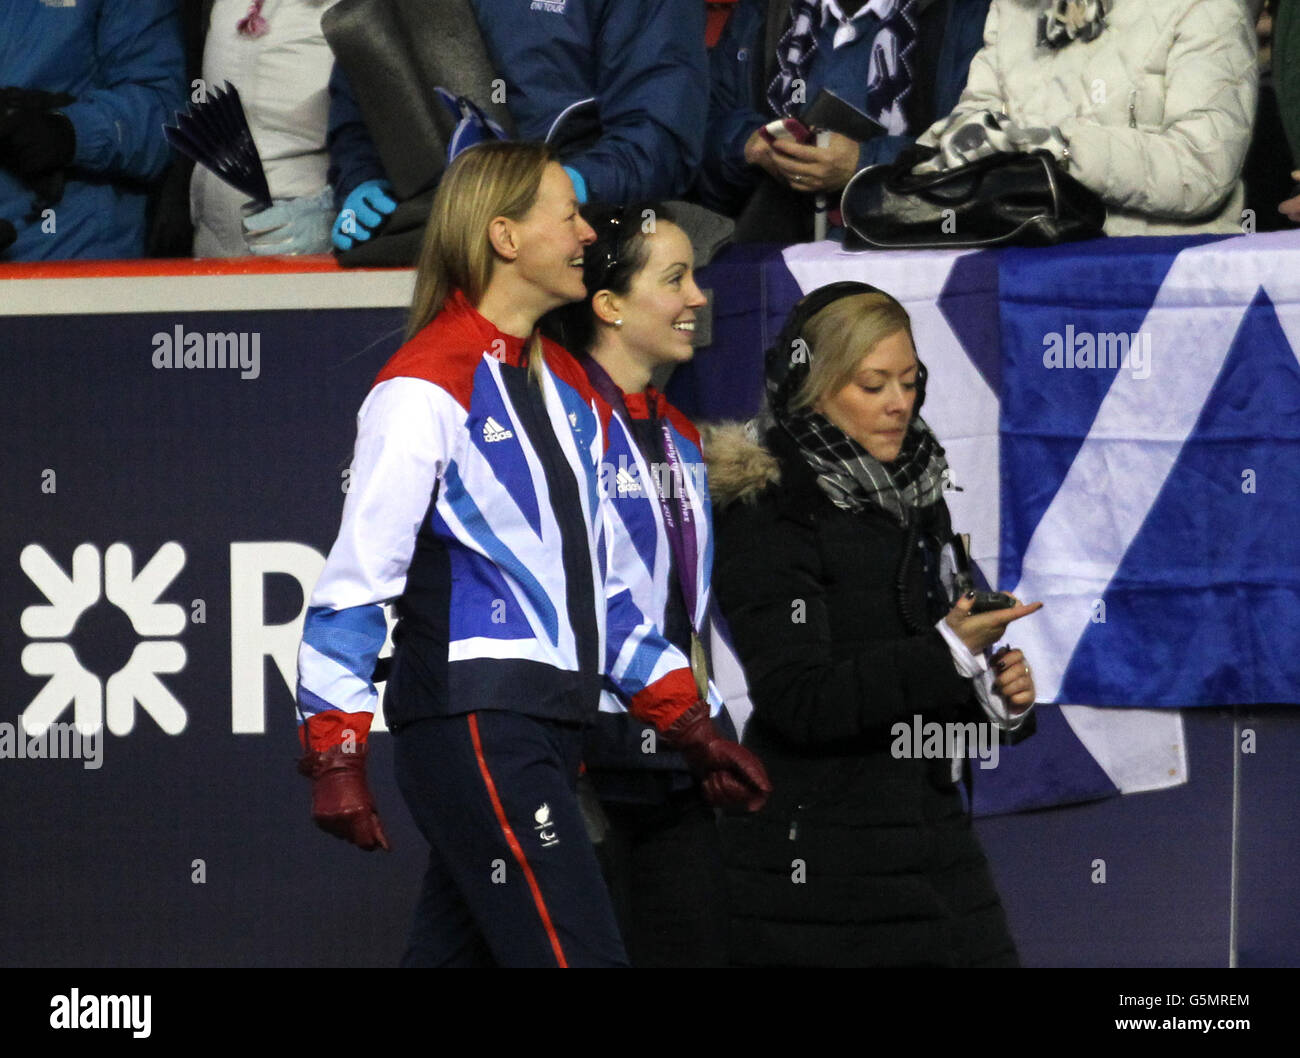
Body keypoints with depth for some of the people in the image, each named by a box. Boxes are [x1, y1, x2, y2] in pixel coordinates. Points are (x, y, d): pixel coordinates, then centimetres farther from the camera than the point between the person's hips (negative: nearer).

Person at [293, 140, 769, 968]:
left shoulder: (568, 388, 19)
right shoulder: (428, 386, -8)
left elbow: (603, 581, 26)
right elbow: (357, 574, -11)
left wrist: (687, 723, 21)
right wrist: (335, 751, -15)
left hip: (550, 729, 9)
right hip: (473, 725, -9)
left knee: (457, 952, 6)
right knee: (577, 952, -15)